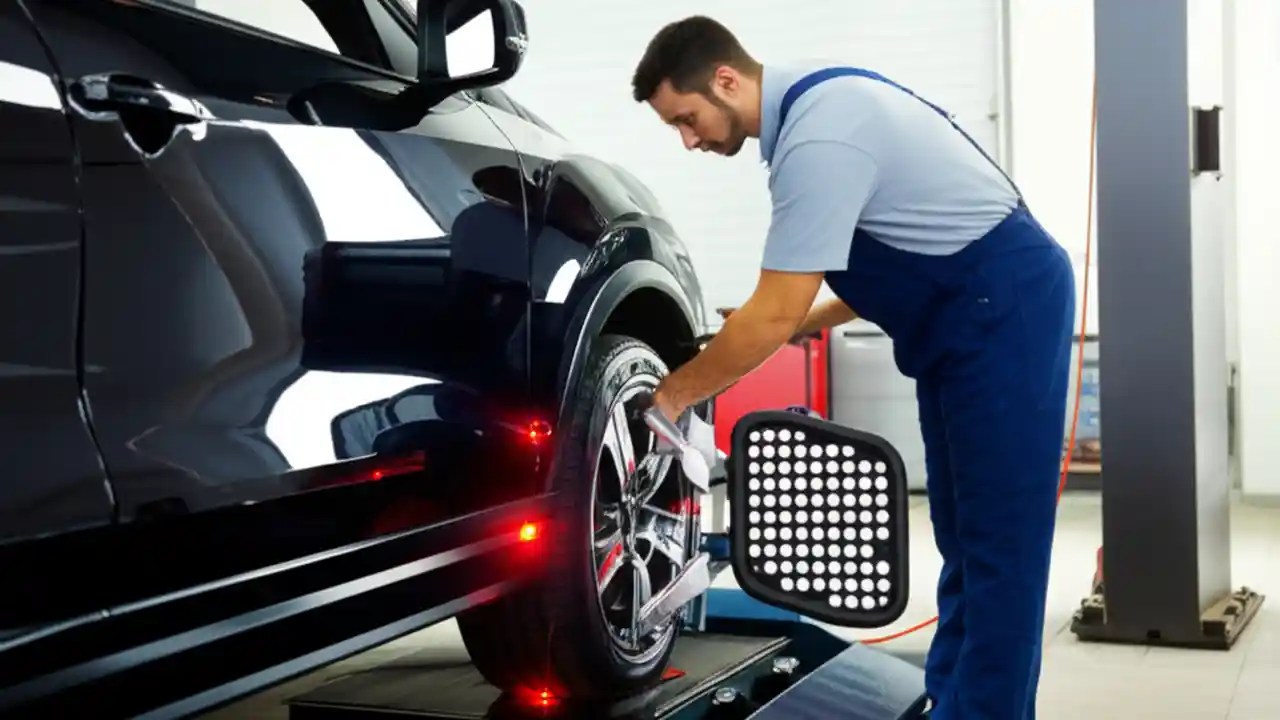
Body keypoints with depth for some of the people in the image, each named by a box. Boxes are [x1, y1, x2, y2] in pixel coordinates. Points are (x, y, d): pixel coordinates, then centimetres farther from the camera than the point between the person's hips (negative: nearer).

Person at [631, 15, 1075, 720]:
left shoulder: (816, 137, -23)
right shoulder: (815, 103, 8)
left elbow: (773, 315, -21)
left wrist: (675, 392, -9)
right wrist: (812, 322, 14)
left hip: (1004, 309, -10)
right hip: (968, 316, 10)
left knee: (995, 539, -6)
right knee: (963, 532, 12)